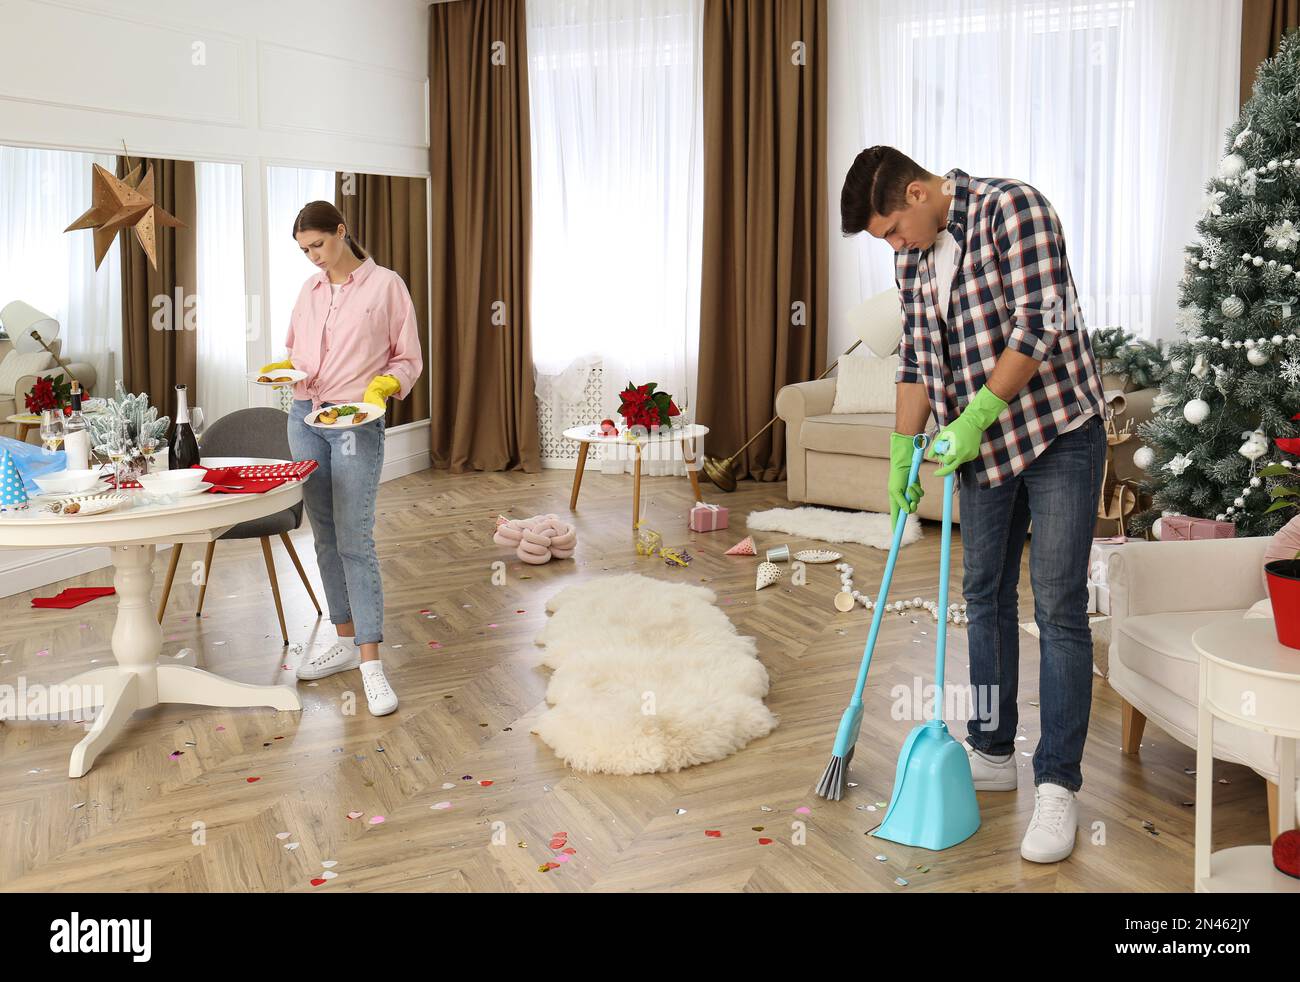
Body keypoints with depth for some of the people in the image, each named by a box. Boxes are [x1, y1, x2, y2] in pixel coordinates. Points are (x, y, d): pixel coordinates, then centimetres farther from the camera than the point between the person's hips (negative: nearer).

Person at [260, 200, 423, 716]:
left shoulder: (385, 285, -3)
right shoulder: (310, 289, 11)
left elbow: (409, 360, -1)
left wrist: (383, 385, -20)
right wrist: (283, 368, -1)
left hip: (356, 425, -5)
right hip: (304, 419, 6)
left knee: (355, 541, -11)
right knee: (325, 538, 10)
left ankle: (371, 663, -7)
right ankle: (346, 640, 22)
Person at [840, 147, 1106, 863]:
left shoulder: (1012, 207, -15)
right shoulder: (912, 256, 7)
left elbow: (1039, 325, -22)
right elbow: (916, 357, 12)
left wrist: (975, 415, -21)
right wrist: (902, 451, 8)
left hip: (1058, 434, -7)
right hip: (983, 446, 7)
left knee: (1058, 607, -7)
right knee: (985, 594, 11)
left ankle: (1057, 786, 0)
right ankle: (992, 754, 24)